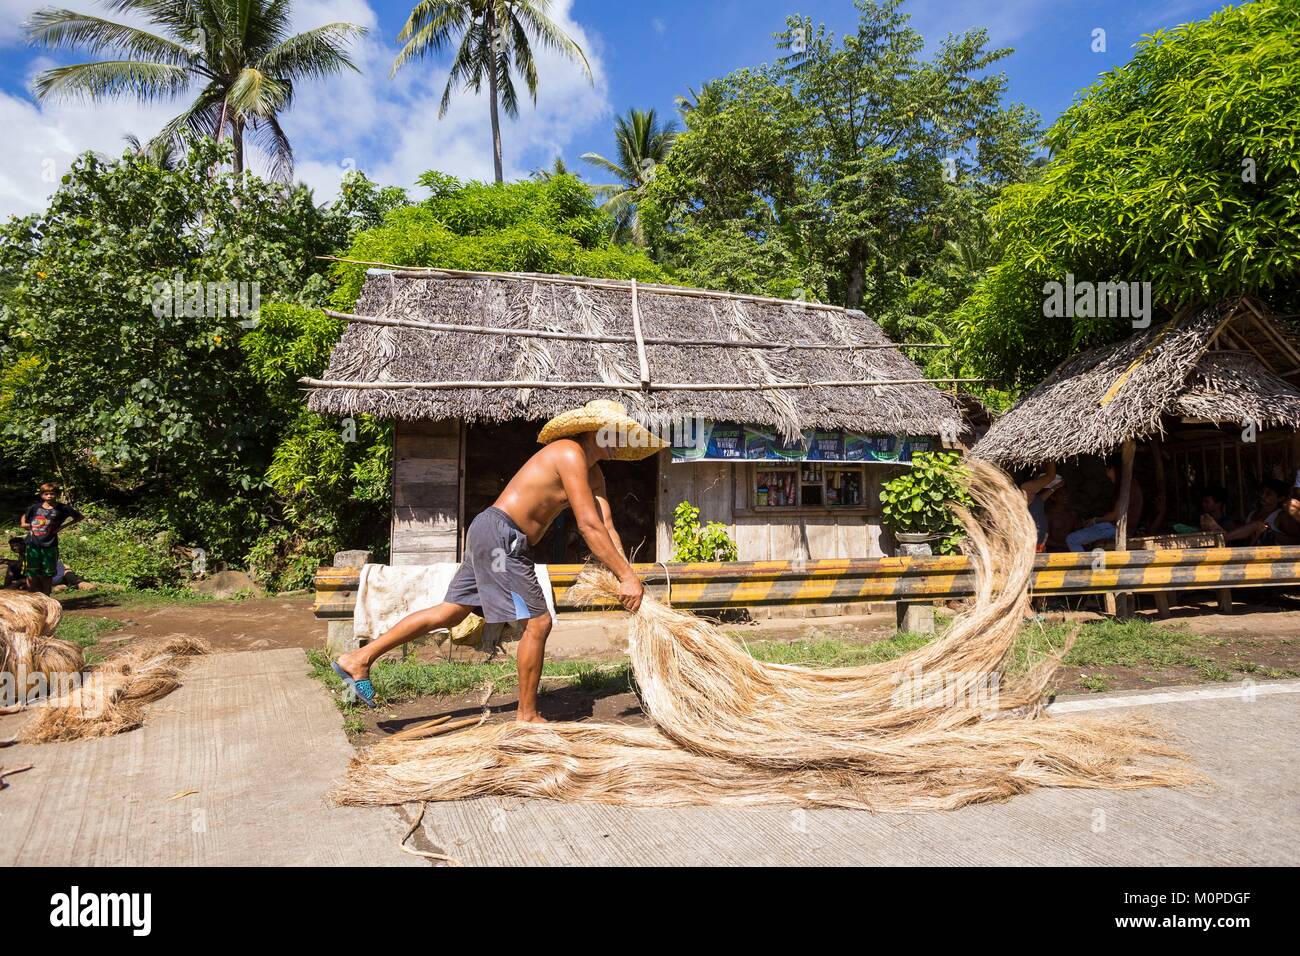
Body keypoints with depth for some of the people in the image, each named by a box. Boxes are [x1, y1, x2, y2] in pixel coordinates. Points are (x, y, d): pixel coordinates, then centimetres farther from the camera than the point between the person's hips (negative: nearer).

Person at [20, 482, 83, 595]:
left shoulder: (62, 508, -2)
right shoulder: (35, 508, 4)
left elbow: (78, 517, 7)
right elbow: (24, 517, 25)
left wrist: (62, 526, 0)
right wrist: (25, 524, 5)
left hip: (49, 546, -2)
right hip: (32, 545, 2)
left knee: (47, 576, 6)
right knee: (31, 575, 5)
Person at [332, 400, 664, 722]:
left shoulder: (593, 472, 16)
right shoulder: (570, 454, -15)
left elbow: (606, 527, 9)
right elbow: (588, 525, -21)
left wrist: (627, 574, -3)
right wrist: (626, 576, -19)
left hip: (494, 538, 10)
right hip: (500, 534, -10)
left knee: (449, 613, 12)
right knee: (538, 622, -4)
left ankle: (358, 659, 18)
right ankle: (527, 716, 9)